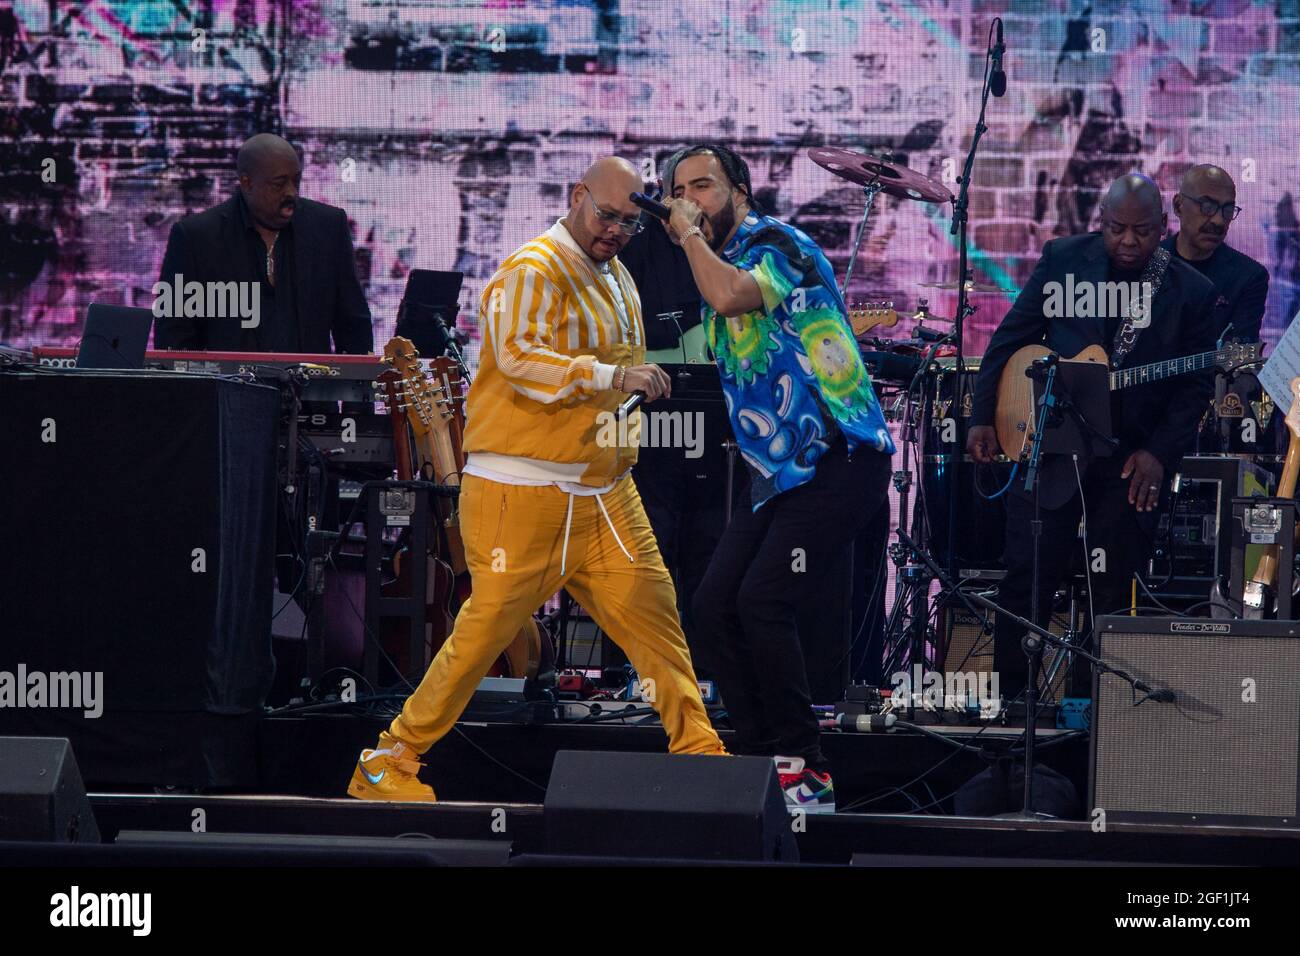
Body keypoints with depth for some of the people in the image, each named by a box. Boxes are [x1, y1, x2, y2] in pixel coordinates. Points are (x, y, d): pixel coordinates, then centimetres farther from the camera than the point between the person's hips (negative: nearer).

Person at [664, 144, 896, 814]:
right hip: (777, 470, 10)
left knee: (762, 602, -20)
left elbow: (730, 295, -29)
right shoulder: (719, 264, 19)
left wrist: (689, 232, -15)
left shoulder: (777, 245, -9)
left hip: (836, 462, -10)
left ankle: (807, 775, -13)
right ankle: (758, 761, 7)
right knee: (715, 604, 0)